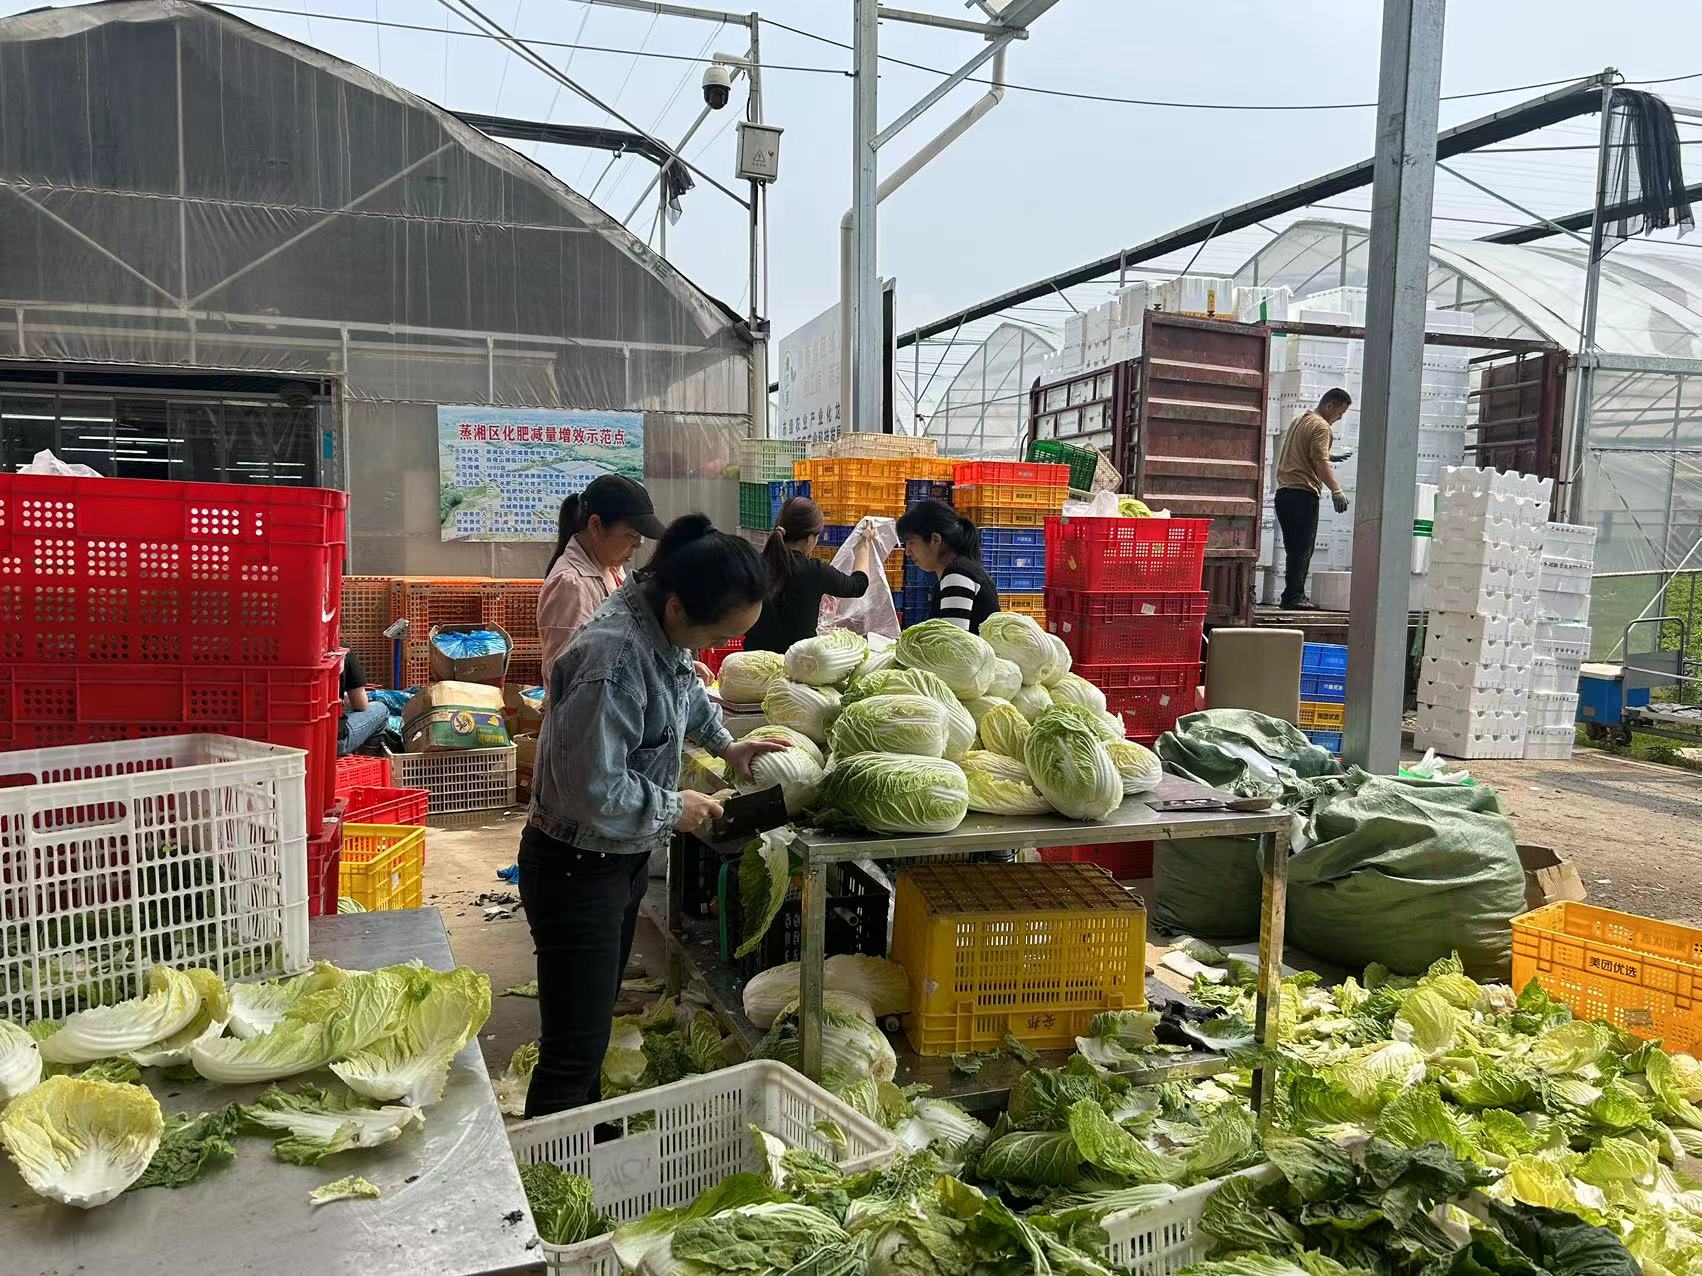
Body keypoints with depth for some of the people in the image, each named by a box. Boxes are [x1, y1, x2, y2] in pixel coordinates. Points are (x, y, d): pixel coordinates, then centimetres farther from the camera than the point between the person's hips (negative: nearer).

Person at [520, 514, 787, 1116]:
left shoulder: (662, 630, -2)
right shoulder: (615, 658, -31)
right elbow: (594, 790, -31)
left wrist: (725, 744, 13)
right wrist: (675, 809, -18)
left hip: (622, 859, 10)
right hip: (576, 869, -10)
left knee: (597, 1018, 24)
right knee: (574, 1050, -3)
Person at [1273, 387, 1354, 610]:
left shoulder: (1299, 420, 21)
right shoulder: (1321, 427, -8)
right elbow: (1320, 463, -18)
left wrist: (1330, 457, 30)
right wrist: (1336, 491, -21)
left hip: (1284, 491, 9)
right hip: (1303, 493, -9)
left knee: (1296, 548, 10)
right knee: (1303, 548, -7)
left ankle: (1293, 594, 10)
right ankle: (1294, 596, -8)